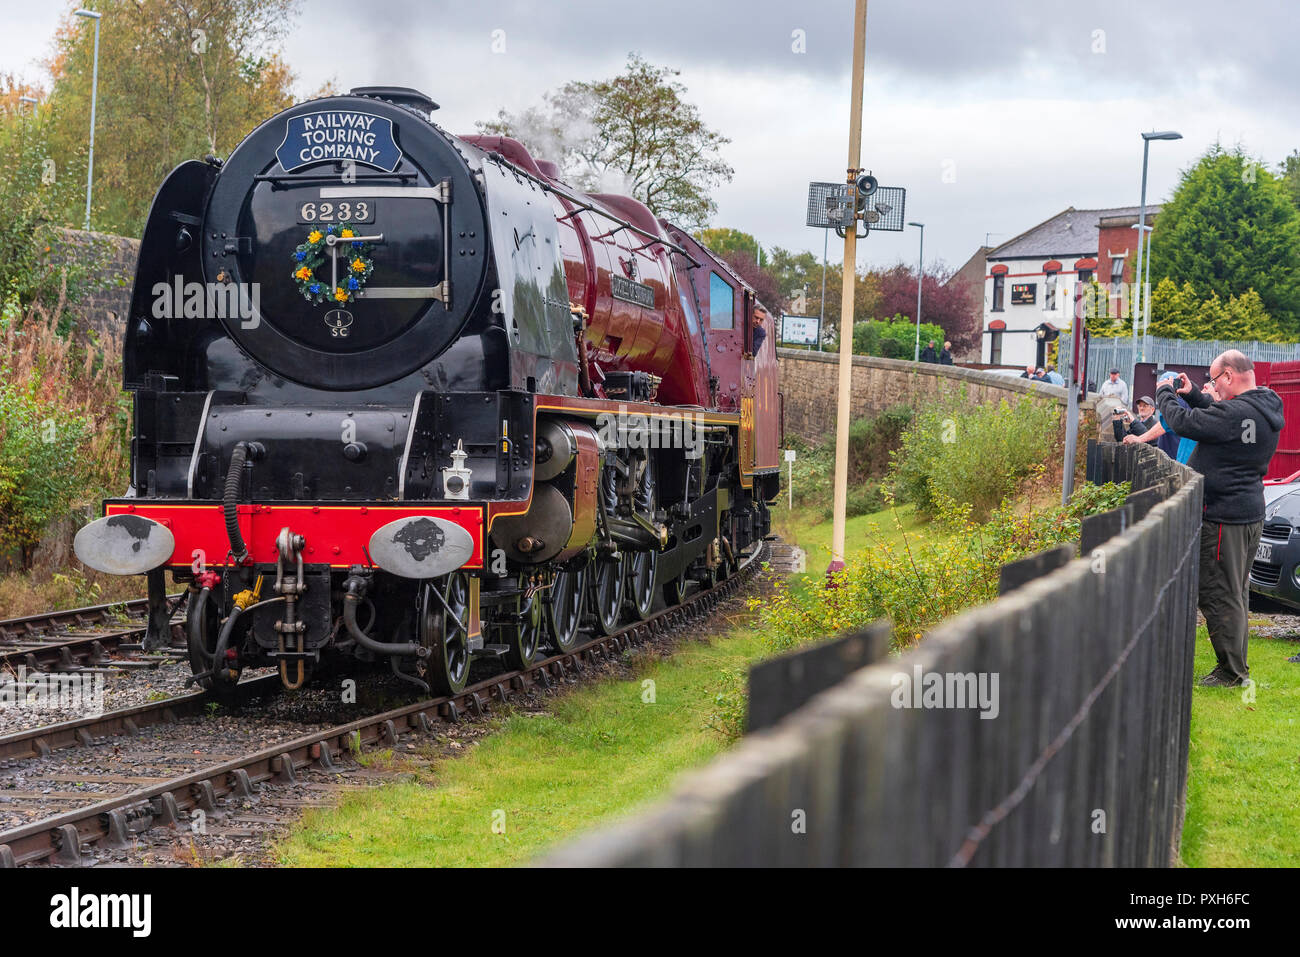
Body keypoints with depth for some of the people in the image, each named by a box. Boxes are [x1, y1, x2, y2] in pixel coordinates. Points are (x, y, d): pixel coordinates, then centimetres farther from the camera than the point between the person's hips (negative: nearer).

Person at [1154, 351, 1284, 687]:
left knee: (1219, 596, -1)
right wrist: (1191, 394, 17)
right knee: (1235, 594, 17)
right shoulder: (1265, 409, 7)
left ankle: (1232, 671, 4)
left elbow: (1183, 422, -18)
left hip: (1223, 515, -10)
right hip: (1251, 511, 10)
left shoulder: (1236, 413, -24)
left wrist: (1165, 393, 0)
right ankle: (1236, 666, 26)